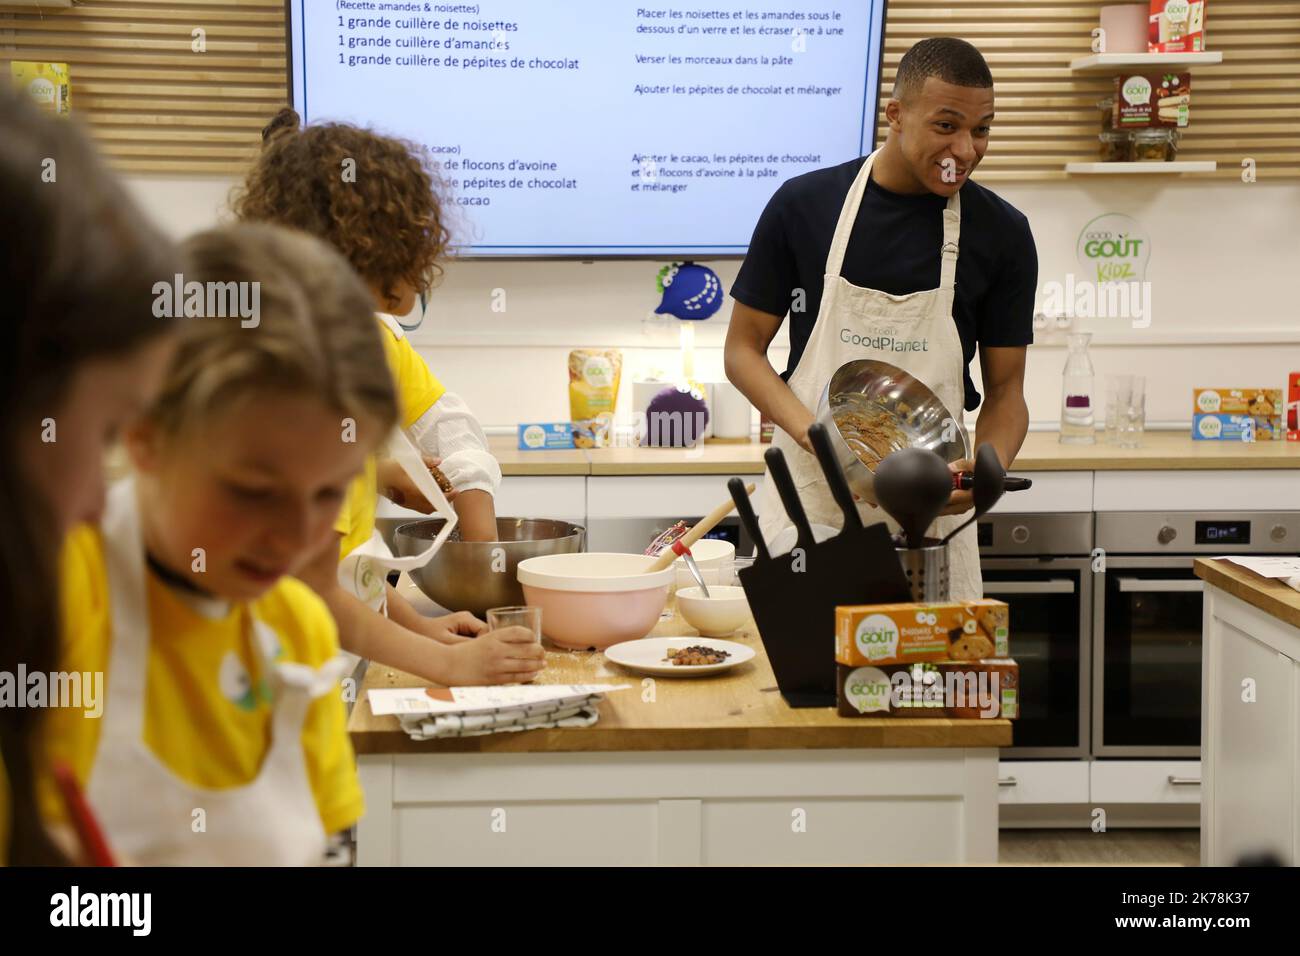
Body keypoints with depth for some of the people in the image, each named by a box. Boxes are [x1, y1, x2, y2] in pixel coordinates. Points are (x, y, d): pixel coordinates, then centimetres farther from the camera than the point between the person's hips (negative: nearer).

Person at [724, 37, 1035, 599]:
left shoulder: (1002, 232, -1)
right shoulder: (803, 204, -3)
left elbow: (1004, 387, 4)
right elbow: (744, 348, 3)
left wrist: (987, 470, -17)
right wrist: (812, 431, -14)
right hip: (809, 500, 0)